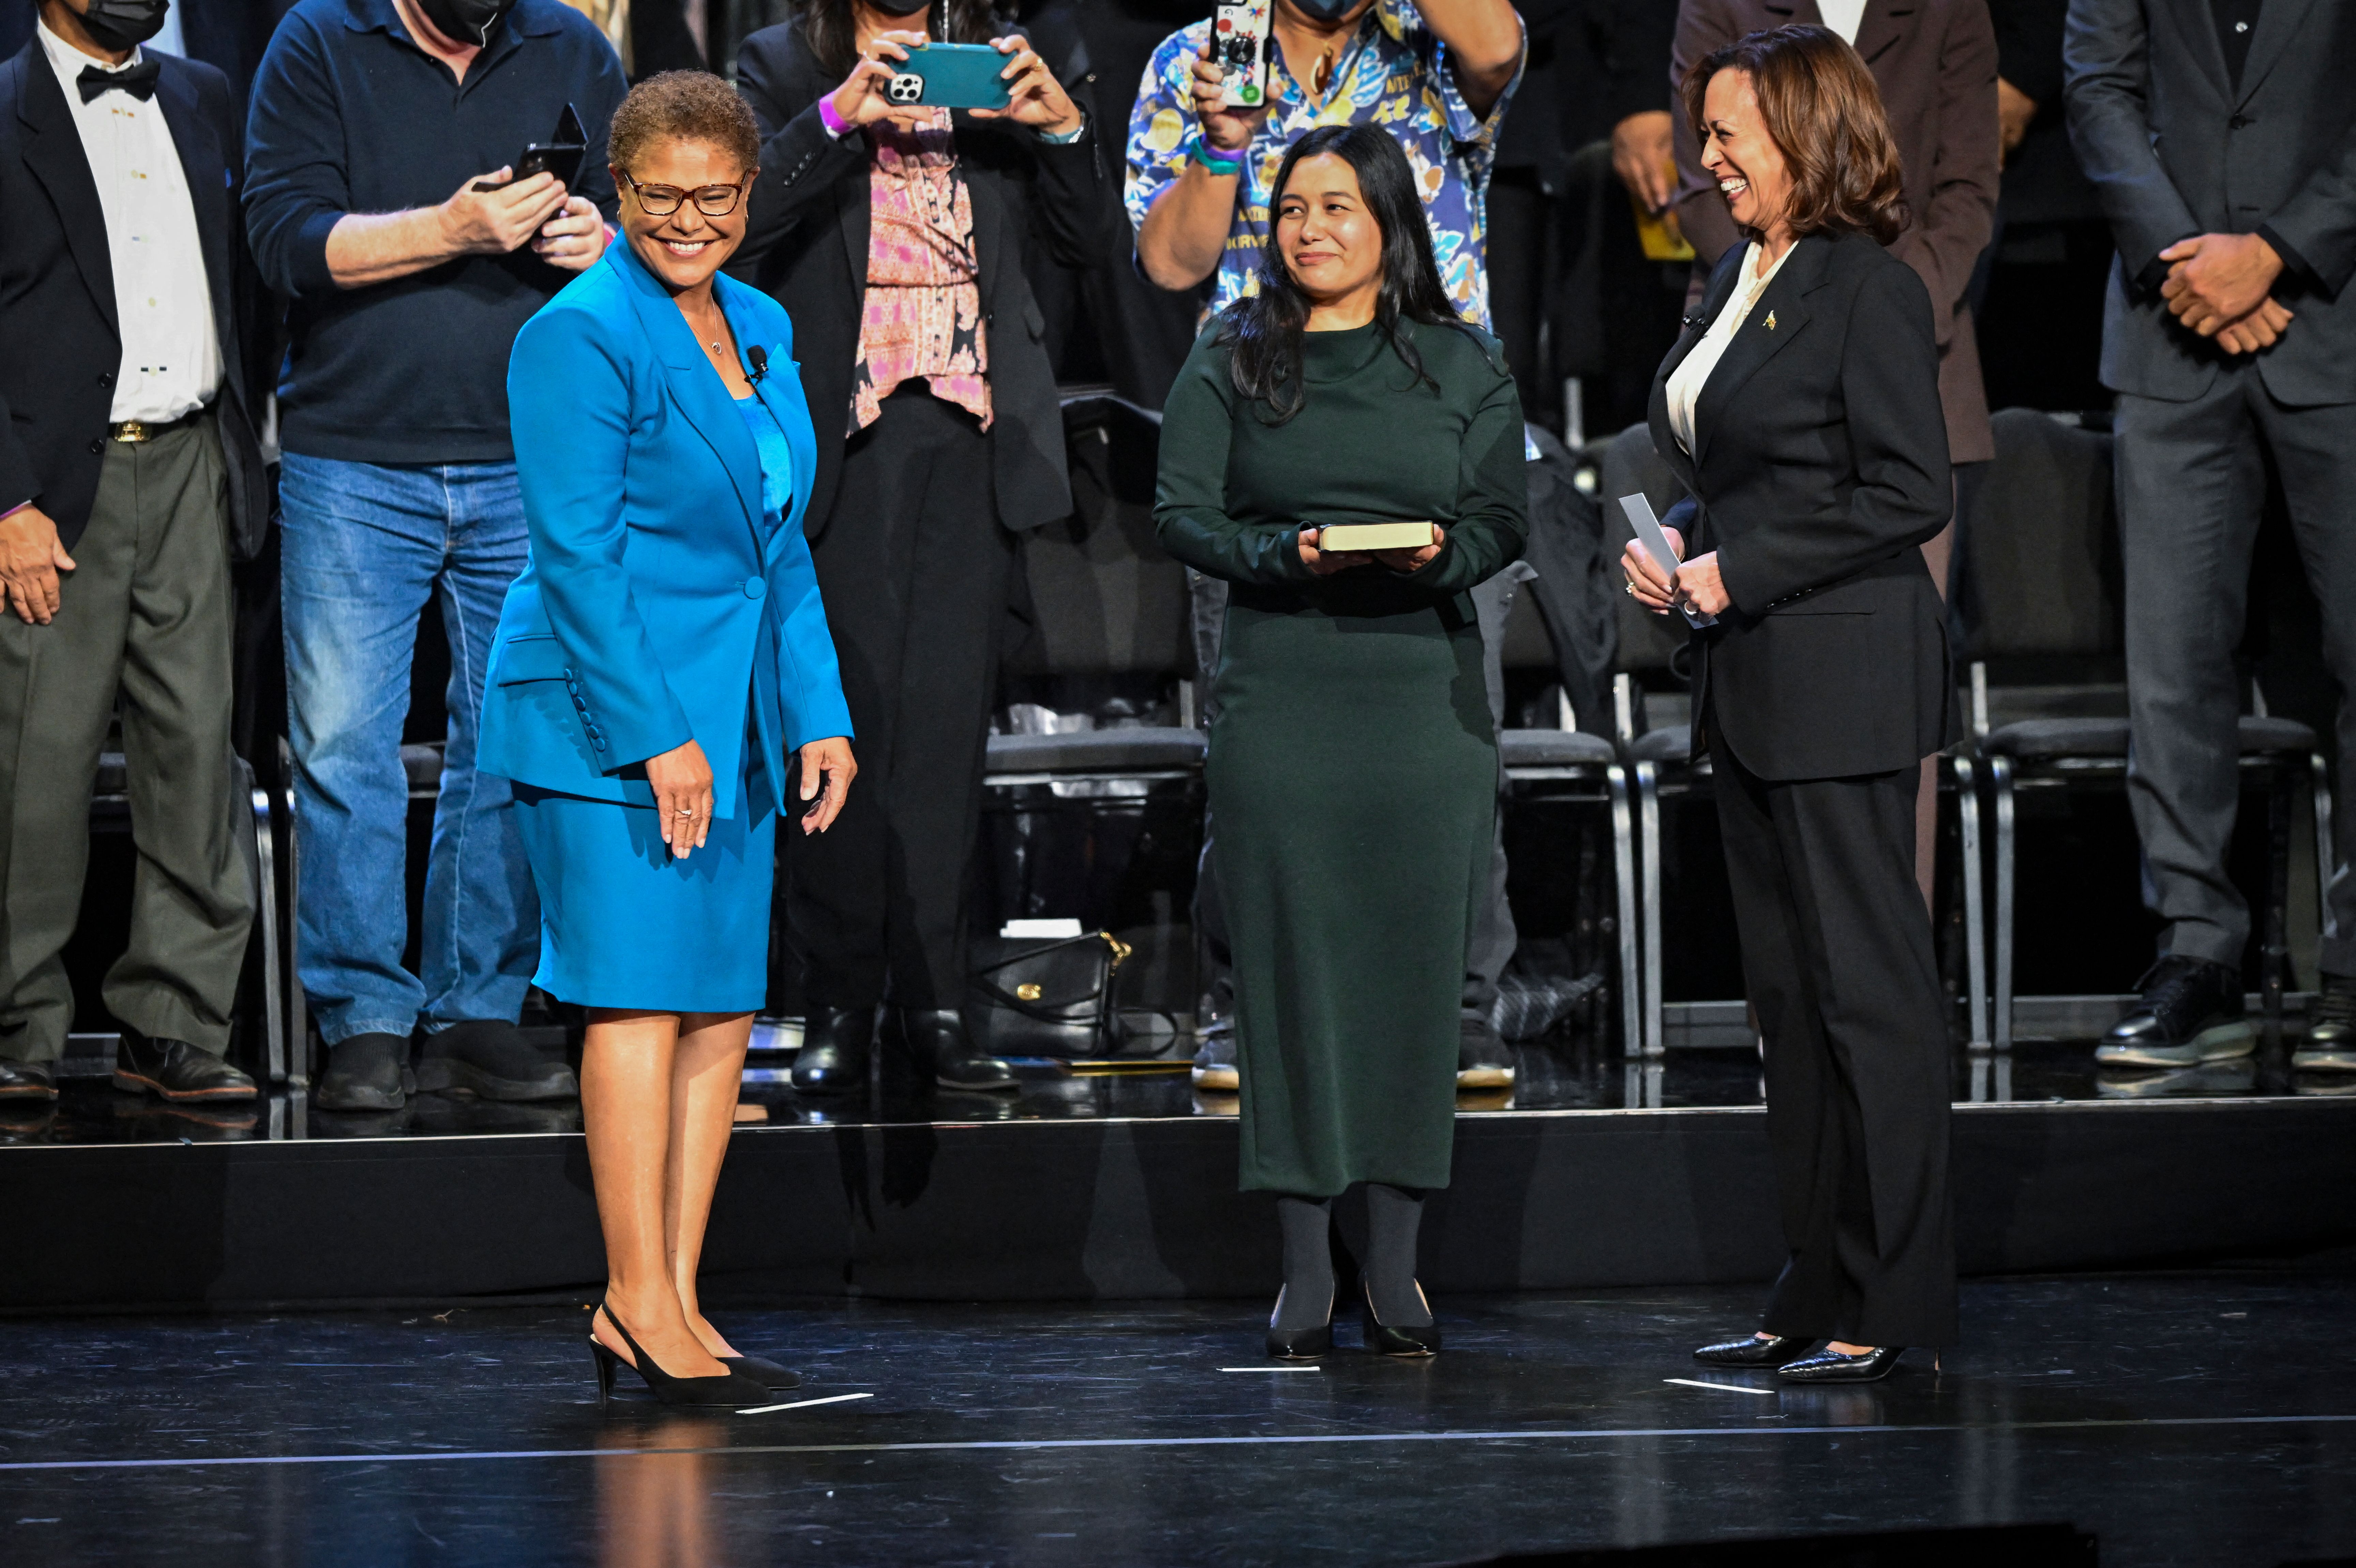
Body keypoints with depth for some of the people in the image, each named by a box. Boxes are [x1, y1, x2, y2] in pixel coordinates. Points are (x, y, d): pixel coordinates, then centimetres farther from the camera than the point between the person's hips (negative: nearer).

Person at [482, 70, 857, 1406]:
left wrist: (819, 714, 11)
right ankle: (639, 1305, -5)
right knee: (640, 998, -9)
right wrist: (657, 738, -18)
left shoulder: (763, 332, 15)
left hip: (731, 723, 8)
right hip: (607, 716, -8)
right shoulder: (583, 335, -10)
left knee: (725, 1012, 5)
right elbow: (579, 554, -14)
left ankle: (672, 1304, 8)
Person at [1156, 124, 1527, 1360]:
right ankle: (1303, 1268, 5)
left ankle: (1394, 1268, 6)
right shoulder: (1230, 361, 7)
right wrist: (1287, 554, -16)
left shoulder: (1460, 364, 9)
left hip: (1425, 689, 1)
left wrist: (1441, 552, -15)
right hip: (1279, 690, -1)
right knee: (1288, 964, -2)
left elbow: (1503, 517, 7)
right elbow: (1182, 512, 2)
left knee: (1414, 966, -1)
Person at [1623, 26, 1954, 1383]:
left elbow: (1909, 494, -17)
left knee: (1869, 987, -5)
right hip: (1754, 684, 9)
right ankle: (1821, 1287, 17)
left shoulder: (1871, 291, -13)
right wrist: (1679, 547, 5)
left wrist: (1737, 571, -16)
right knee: (1788, 990, 11)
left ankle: (1893, 1303, 0)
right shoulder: (1739, 278, 15)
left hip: (1845, 681, -9)